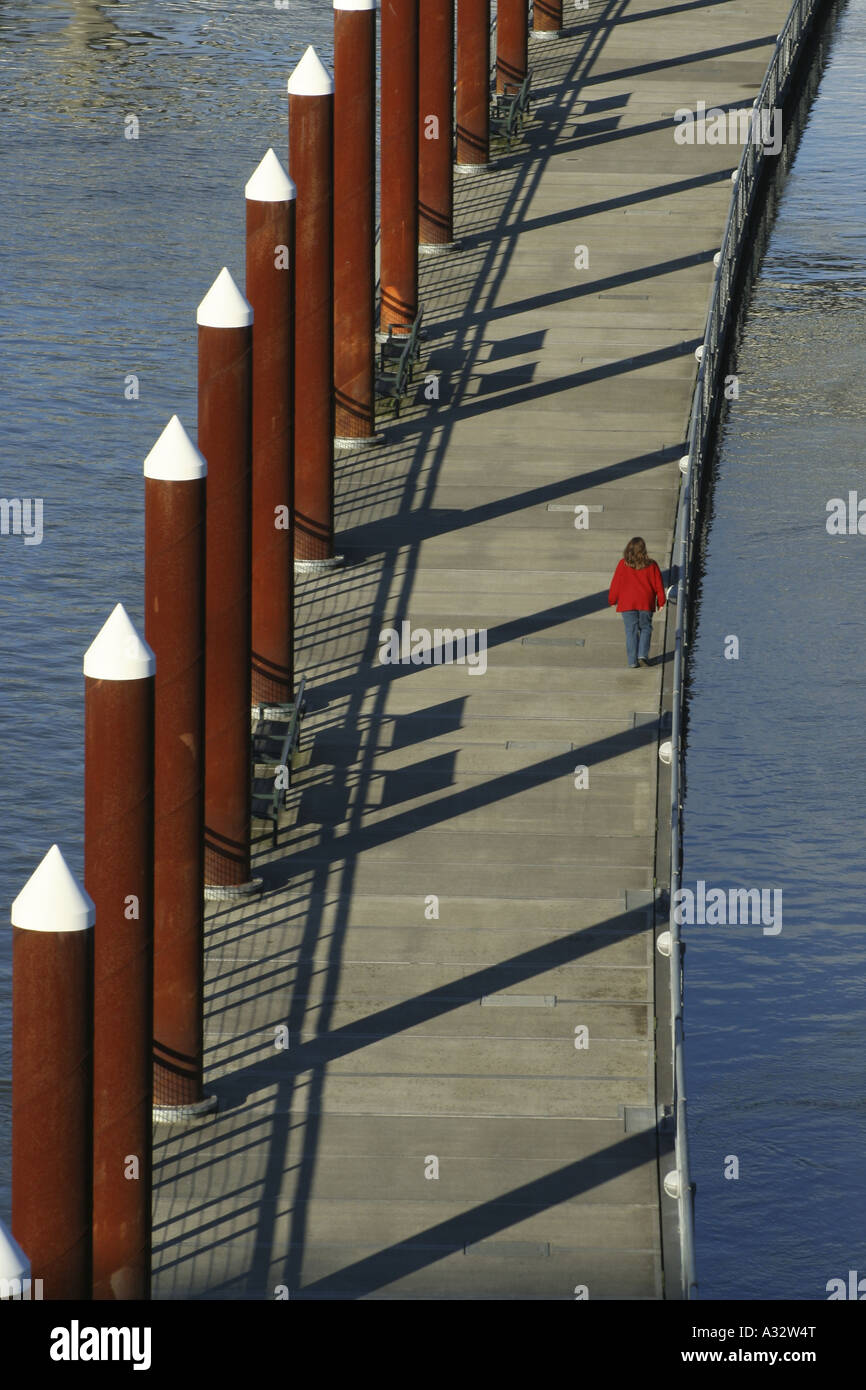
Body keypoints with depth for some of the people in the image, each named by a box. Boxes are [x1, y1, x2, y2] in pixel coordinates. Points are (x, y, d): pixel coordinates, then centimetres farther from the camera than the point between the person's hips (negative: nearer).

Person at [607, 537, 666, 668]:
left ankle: (632, 661, 3)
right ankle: (643, 654, -1)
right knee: (645, 628, 15)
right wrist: (661, 602, 10)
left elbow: (616, 583, 0)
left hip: (627, 603, 0)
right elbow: (658, 584, 0)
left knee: (631, 631, 5)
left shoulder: (623, 565, -7)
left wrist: (612, 599, 12)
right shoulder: (651, 565, -5)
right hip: (646, 603, 0)